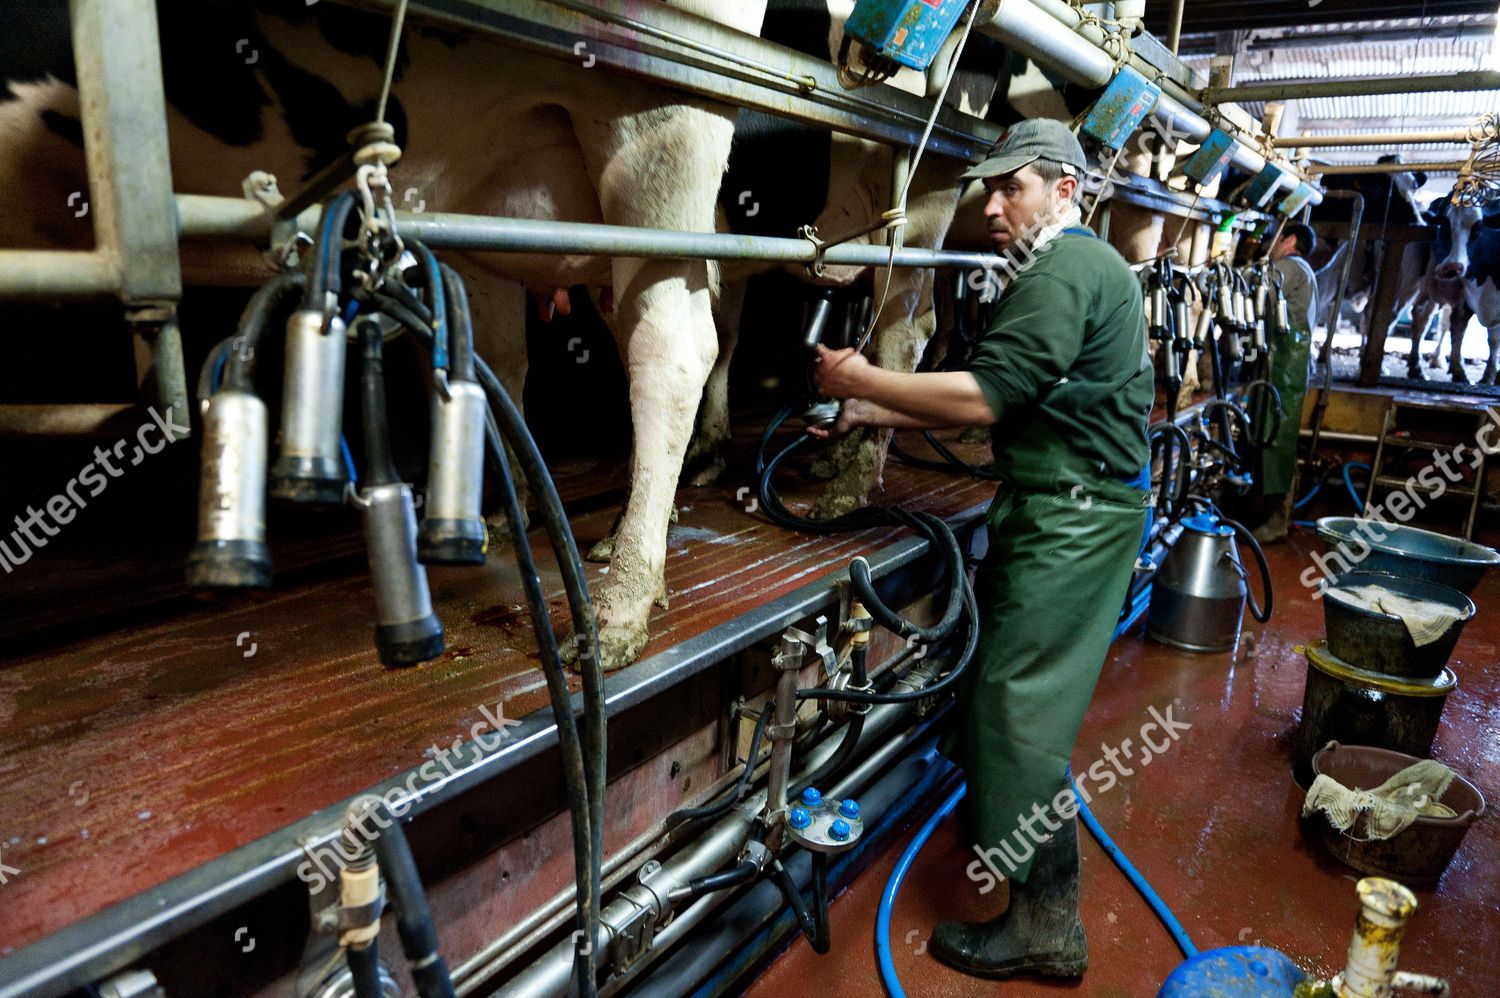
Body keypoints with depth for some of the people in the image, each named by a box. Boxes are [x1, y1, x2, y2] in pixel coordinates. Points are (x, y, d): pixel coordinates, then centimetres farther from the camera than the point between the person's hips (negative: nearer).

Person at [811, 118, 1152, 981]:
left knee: (1018, 709, -4)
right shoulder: (1081, 266, 18)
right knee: (1021, 695, 20)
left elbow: (981, 396, -25)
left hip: (1073, 515, -10)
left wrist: (861, 378, -14)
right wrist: (867, 415, 6)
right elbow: (994, 400, 14)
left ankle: (1047, 924, 11)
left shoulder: (1065, 273, -16)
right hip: (1074, 506, 10)